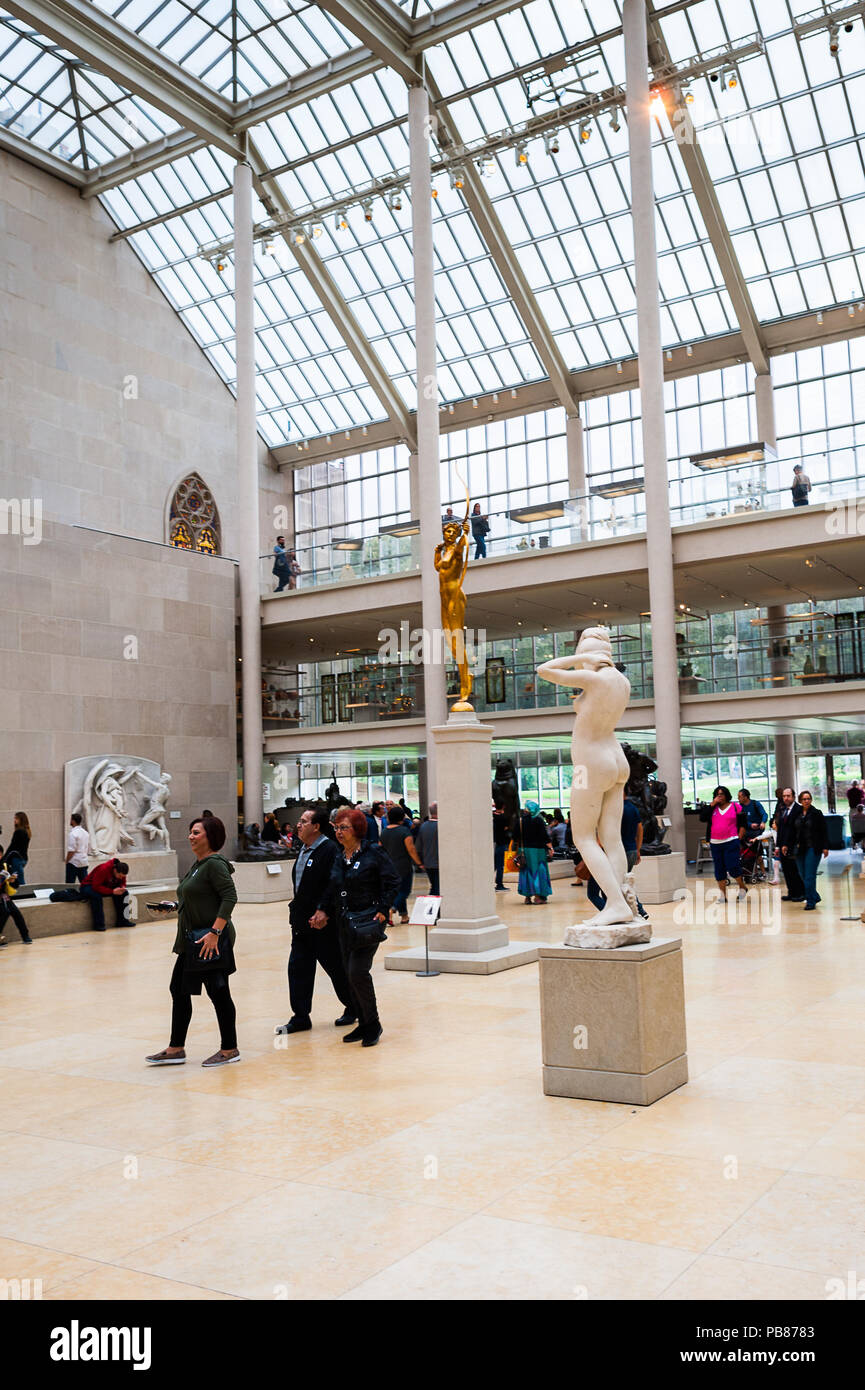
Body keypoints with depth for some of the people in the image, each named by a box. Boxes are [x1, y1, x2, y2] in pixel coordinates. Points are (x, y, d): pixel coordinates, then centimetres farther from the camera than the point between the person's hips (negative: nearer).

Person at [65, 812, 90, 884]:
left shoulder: (73, 833, -13)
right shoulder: (85, 833, 11)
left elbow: (71, 851, -17)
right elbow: (88, 850, 17)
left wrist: (66, 861, -9)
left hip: (74, 862, -7)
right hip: (84, 862, 8)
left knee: (70, 884, -2)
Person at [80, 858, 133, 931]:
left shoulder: (121, 872, -11)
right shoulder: (103, 869, -34)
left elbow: (122, 882, 5)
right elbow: (96, 886, -36)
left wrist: (122, 887, -20)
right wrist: (112, 891, -40)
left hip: (105, 886, 7)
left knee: (124, 893, -10)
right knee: (96, 896, -39)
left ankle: (122, 921, -5)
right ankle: (98, 924, -32)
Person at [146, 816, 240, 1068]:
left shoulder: (214, 863, -15)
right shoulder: (198, 864, 14)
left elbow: (229, 896, -24)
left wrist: (214, 932, -28)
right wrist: (175, 906, 13)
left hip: (211, 940, -10)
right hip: (192, 939, 10)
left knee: (218, 991, -1)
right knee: (179, 989, 12)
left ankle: (229, 1050, 11)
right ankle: (176, 1049, 22)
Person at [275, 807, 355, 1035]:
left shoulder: (329, 849, -15)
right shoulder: (304, 850, 13)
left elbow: (334, 885, -22)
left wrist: (323, 911, -27)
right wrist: (296, 910, 14)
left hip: (323, 923, -9)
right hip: (302, 922, 9)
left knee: (336, 968, 5)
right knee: (298, 968, 8)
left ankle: (353, 1010, 23)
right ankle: (301, 1018, 15)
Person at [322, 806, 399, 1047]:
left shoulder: (373, 853, -9)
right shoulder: (338, 858, 11)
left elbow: (393, 883, -9)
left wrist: (382, 910, -15)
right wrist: (324, 911, 5)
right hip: (344, 923, 7)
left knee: (358, 971, -14)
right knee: (351, 975, 9)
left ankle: (373, 1024, 3)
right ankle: (363, 1024, 21)